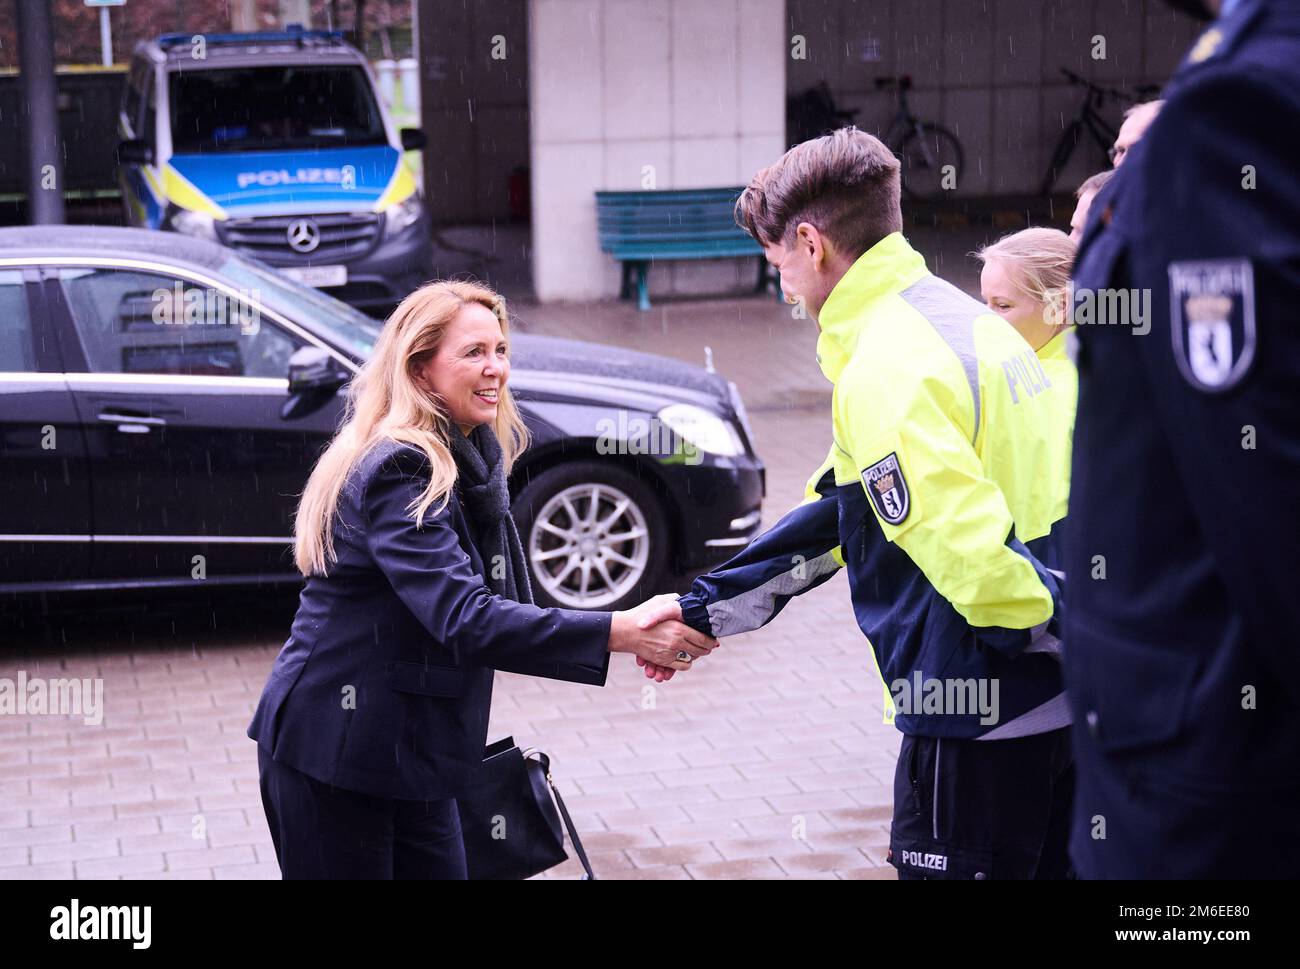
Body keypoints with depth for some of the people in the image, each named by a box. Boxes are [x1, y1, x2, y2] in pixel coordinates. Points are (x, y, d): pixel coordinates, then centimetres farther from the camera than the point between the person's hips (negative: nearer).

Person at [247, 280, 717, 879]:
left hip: (410, 751, 9)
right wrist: (623, 633, -36)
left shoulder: (470, 458, 9)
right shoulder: (398, 471, -21)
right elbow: (466, 620, -32)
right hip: (334, 753, -9)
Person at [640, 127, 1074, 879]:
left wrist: (1061, 631, -11)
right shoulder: (969, 322, 12)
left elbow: (970, 553, -28)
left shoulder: (885, 370, -19)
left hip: (979, 717, -9)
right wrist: (705, 610, 17)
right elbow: (837, 515, 17)